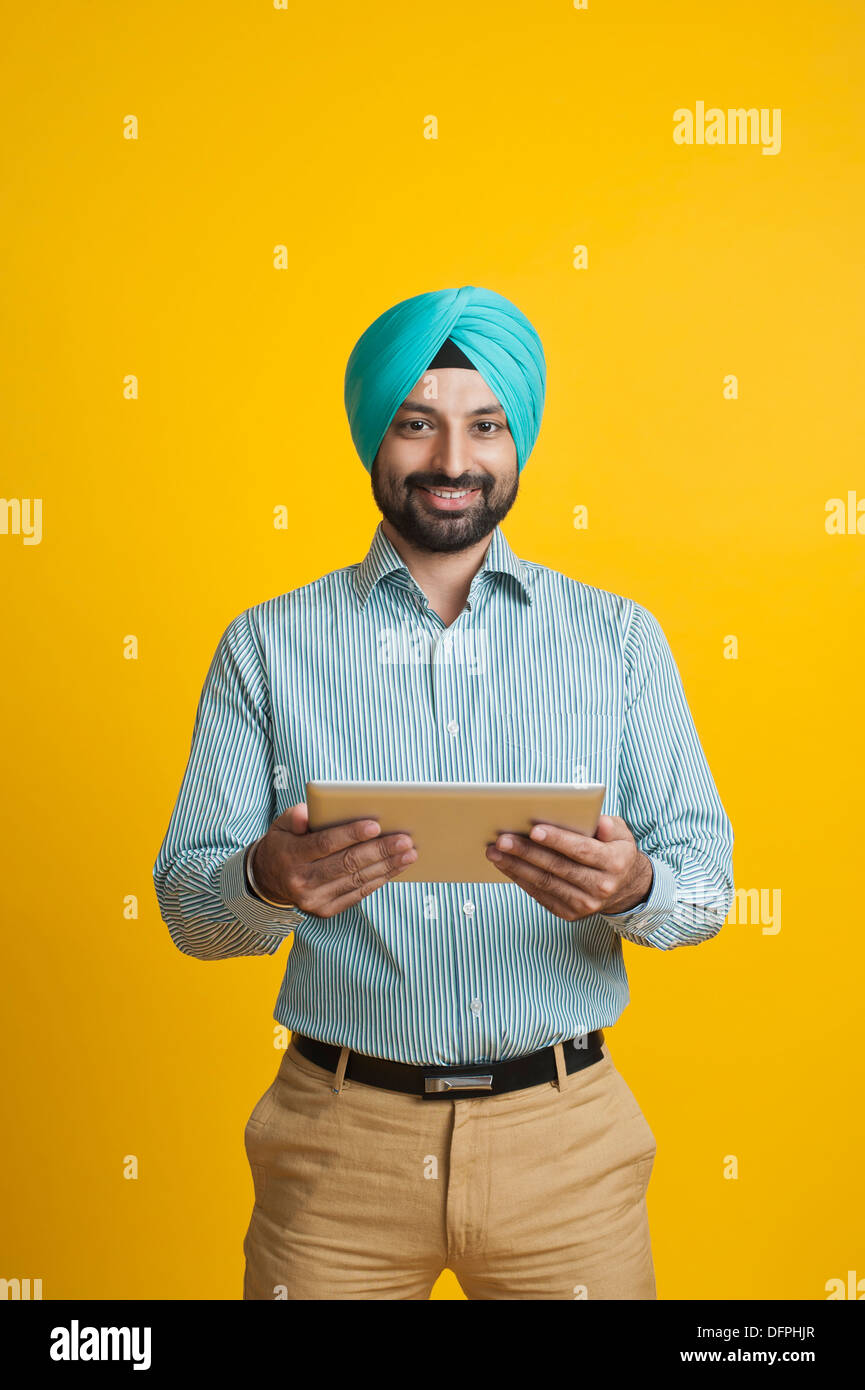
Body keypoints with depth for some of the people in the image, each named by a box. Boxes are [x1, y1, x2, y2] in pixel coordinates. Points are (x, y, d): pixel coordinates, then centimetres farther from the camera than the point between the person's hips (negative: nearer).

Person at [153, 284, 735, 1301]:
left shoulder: (619, 637, 3)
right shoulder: (268, 645, 0)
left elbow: (706, 877, 1)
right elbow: (187, 903, -1)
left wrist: (634, 887, -22)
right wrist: (267, 882, -24)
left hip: (562, 1134, 1)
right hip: (339, 1139, 0)